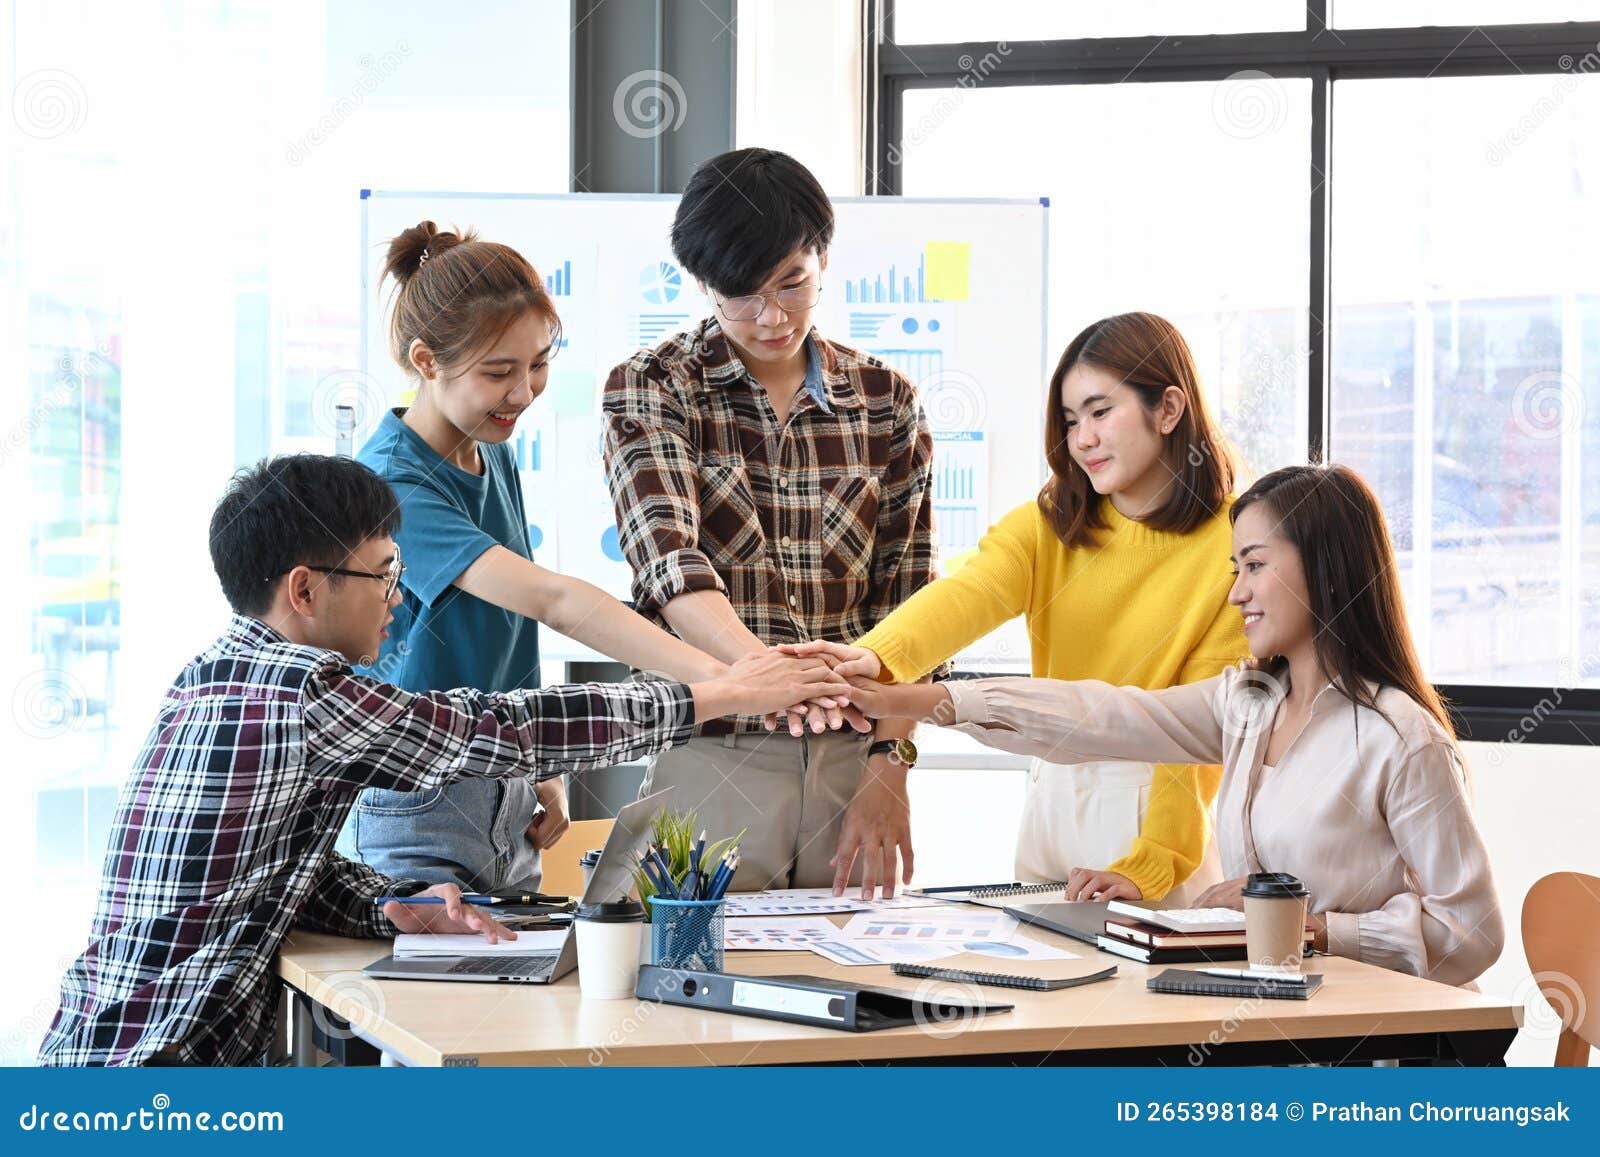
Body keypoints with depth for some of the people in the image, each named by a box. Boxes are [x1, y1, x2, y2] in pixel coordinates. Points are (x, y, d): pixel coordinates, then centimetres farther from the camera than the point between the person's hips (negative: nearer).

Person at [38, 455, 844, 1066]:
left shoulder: (213, 675, 10)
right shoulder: (304, 694, -17)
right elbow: (503, 730, -11)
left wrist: (393, 907, -4)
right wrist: (718, 697, -3)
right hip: (161, 1063, -9)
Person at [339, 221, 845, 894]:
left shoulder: (494, 458, 8)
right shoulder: (394, 486, -22)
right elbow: (550, 598, -34)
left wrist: (541, 773, 11)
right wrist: (714, 678, -43)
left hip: (507, 812, 8)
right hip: (413, 818, -8)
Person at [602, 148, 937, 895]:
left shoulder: (886, 403, 7)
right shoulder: (649, 390, -1)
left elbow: (904, 600, 6)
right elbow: (669, 563, -17)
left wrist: (888, 766, -6)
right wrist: (761, 664, -35)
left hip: (852, 759, 3)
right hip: (710, 755, -2)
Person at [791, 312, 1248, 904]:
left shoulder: (1232, 544, -10)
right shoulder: (1048, 524, 1)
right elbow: (965, 595, -20)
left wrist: (1149, 866, -21)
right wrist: (874, 656, -41)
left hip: (1164, 804, -4)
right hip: (1056, 802, 4)